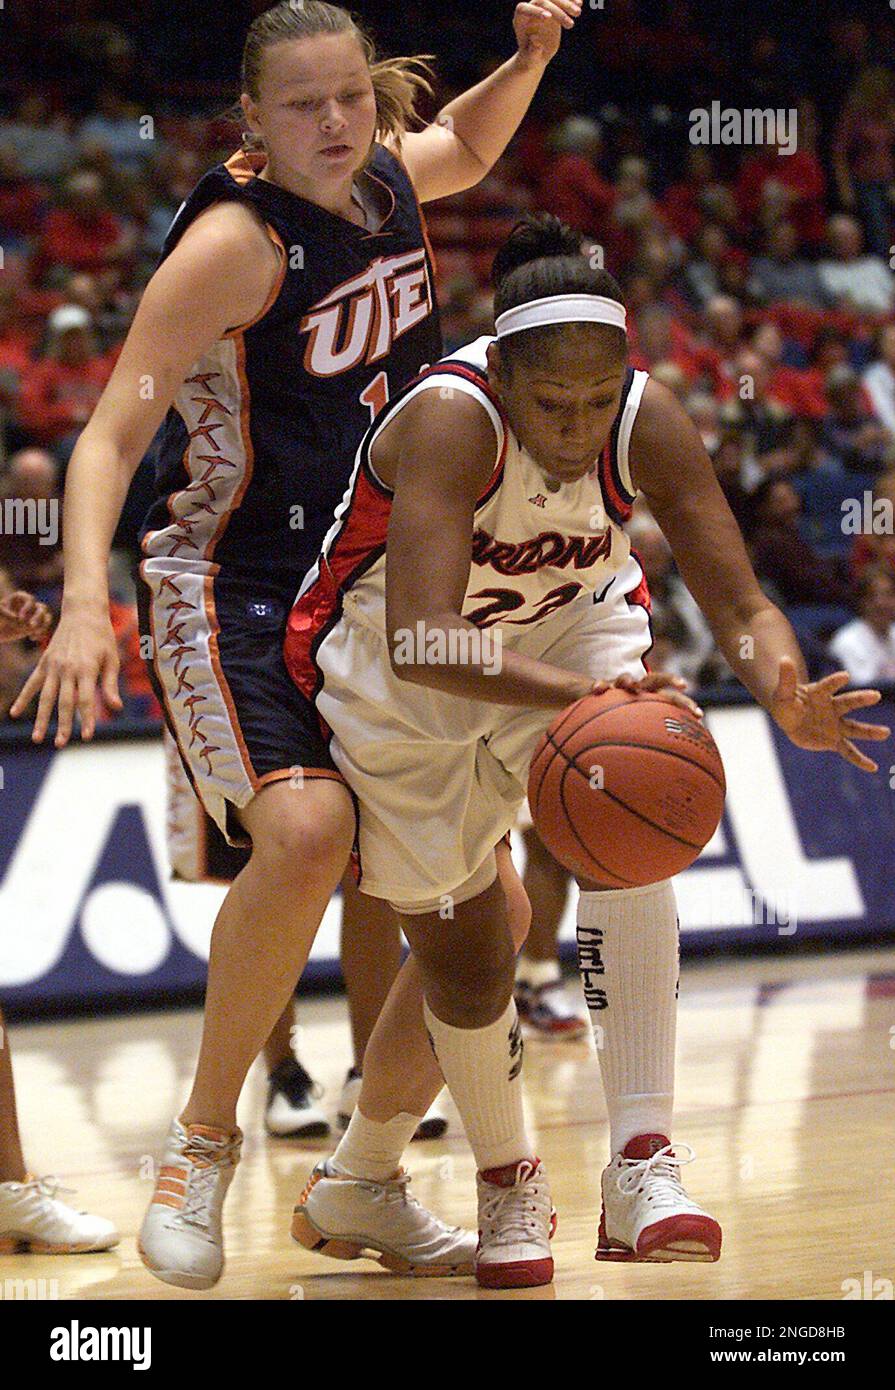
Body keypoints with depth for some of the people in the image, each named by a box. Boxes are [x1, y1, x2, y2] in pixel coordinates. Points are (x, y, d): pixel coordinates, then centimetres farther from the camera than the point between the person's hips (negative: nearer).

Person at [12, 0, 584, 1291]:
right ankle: (205, 1137, -15)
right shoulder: (237, 241, -18)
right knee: (307, 831, -34)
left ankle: (368, 1181, 20)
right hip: (239, 591, -7)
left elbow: (465, 149, 29)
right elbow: (109, 438, -21)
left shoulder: (387, 177, 2)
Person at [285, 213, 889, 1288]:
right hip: (397, 675, -2)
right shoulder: (449, 421, -37)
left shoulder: (647, 423, -24)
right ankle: (506, 1184, 32)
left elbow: (740, 606, -24)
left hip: (567, 628, 2)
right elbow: (422, 642, -48)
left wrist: (784, 691, -47)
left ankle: (642, 1165, -29)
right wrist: (576, 694, -62)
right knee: (463, 959, 3)